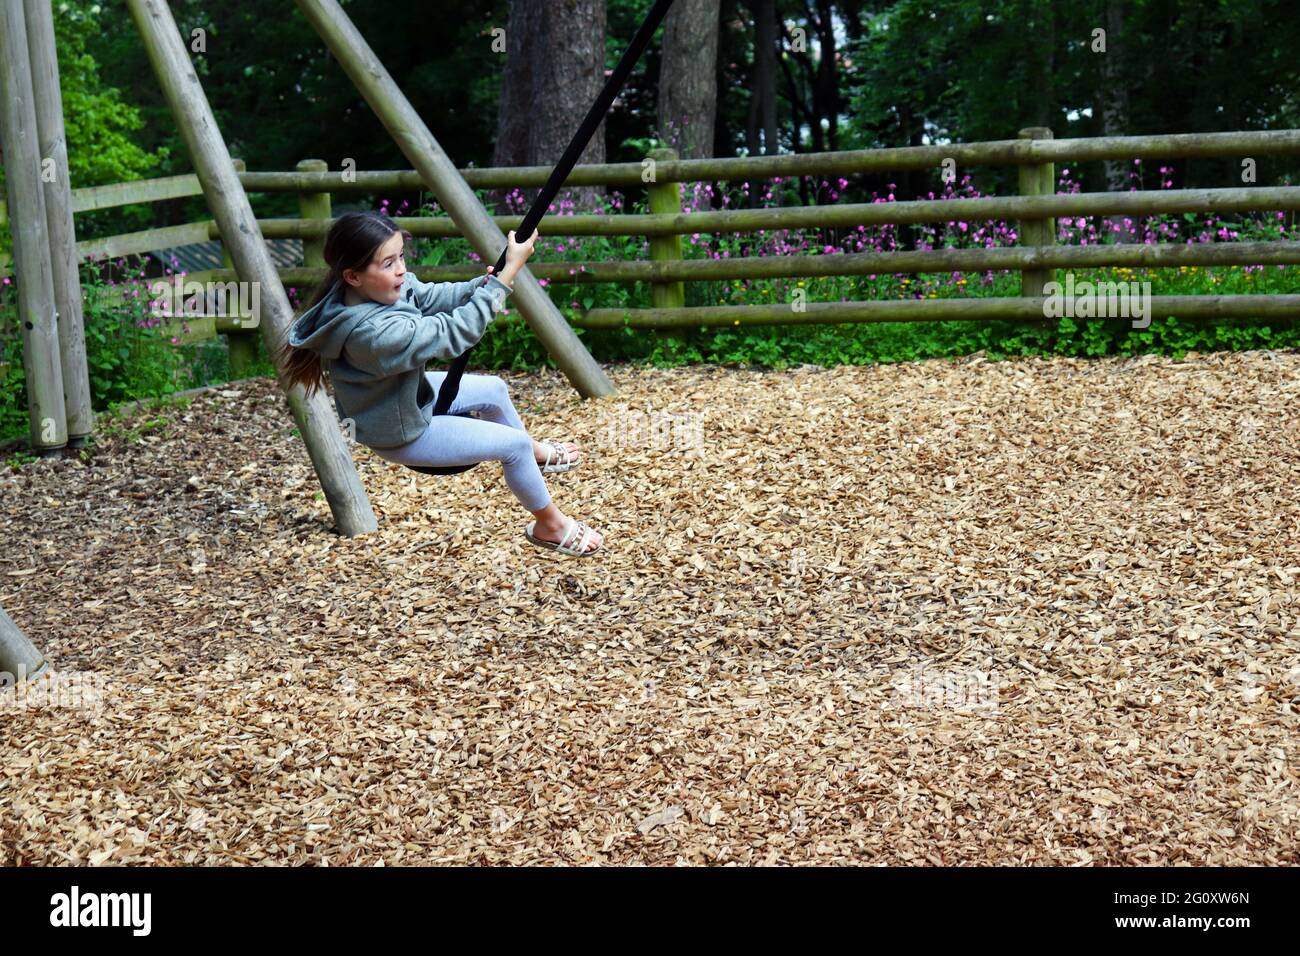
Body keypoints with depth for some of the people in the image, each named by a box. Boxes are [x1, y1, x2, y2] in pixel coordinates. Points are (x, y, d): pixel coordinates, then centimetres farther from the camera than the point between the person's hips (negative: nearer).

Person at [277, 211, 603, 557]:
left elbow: (436, 297, -10)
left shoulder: (381, 288, -16)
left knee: (493, 390, 22)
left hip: (410, 394, 9)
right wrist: (509, 271, -36)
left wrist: (486, 282, -29)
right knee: (514, 444, 0)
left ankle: (535, 452, 51)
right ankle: (551, 526, 24)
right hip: (400, 433, -9)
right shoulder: (375, 332, -42)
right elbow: (454, 333, -37)